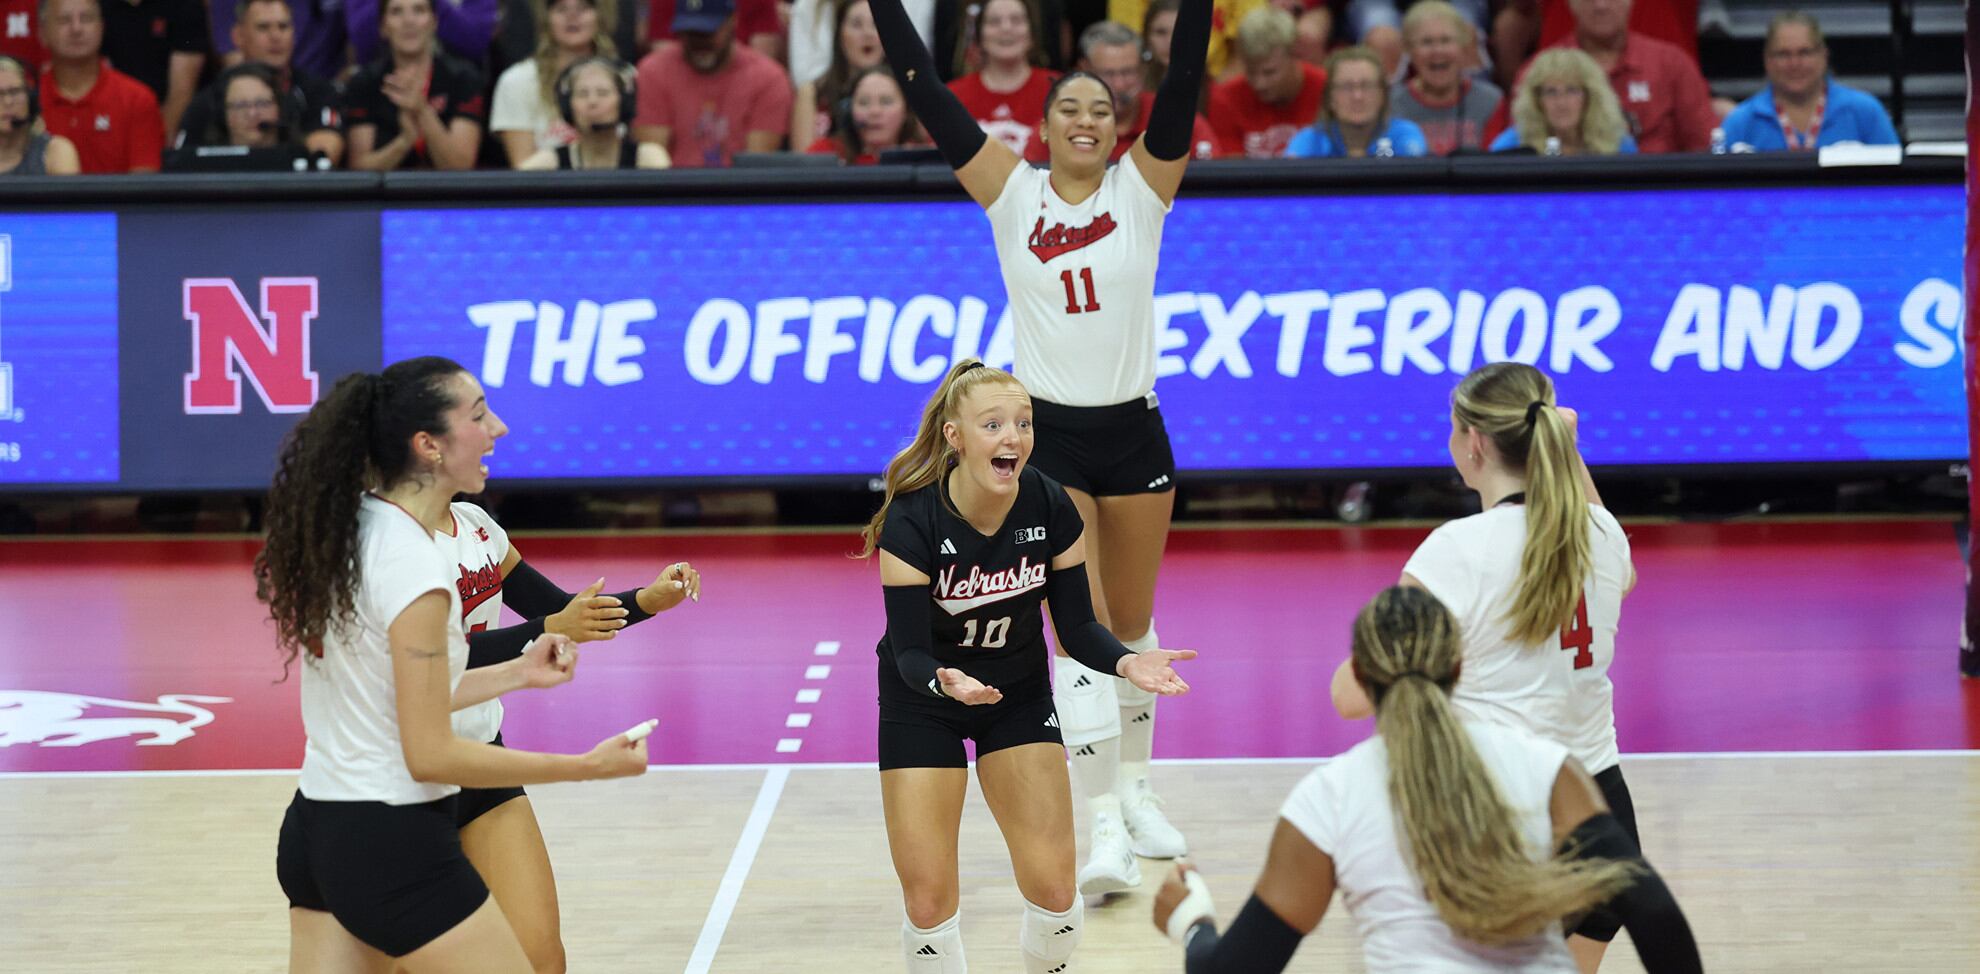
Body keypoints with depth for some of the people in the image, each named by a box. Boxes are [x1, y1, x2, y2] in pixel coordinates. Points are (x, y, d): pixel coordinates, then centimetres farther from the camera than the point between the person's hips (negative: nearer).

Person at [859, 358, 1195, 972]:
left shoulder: (1051, 509, -18)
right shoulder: (911, 523, -27)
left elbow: (1076, 626, -8)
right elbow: (909, 652, -25)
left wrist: (1126, 662, -28)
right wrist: (947, 684, -47)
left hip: (1020, 693, 2)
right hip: (922, 700, -2)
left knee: (1052, 888, -7)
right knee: (929, 901, -9)